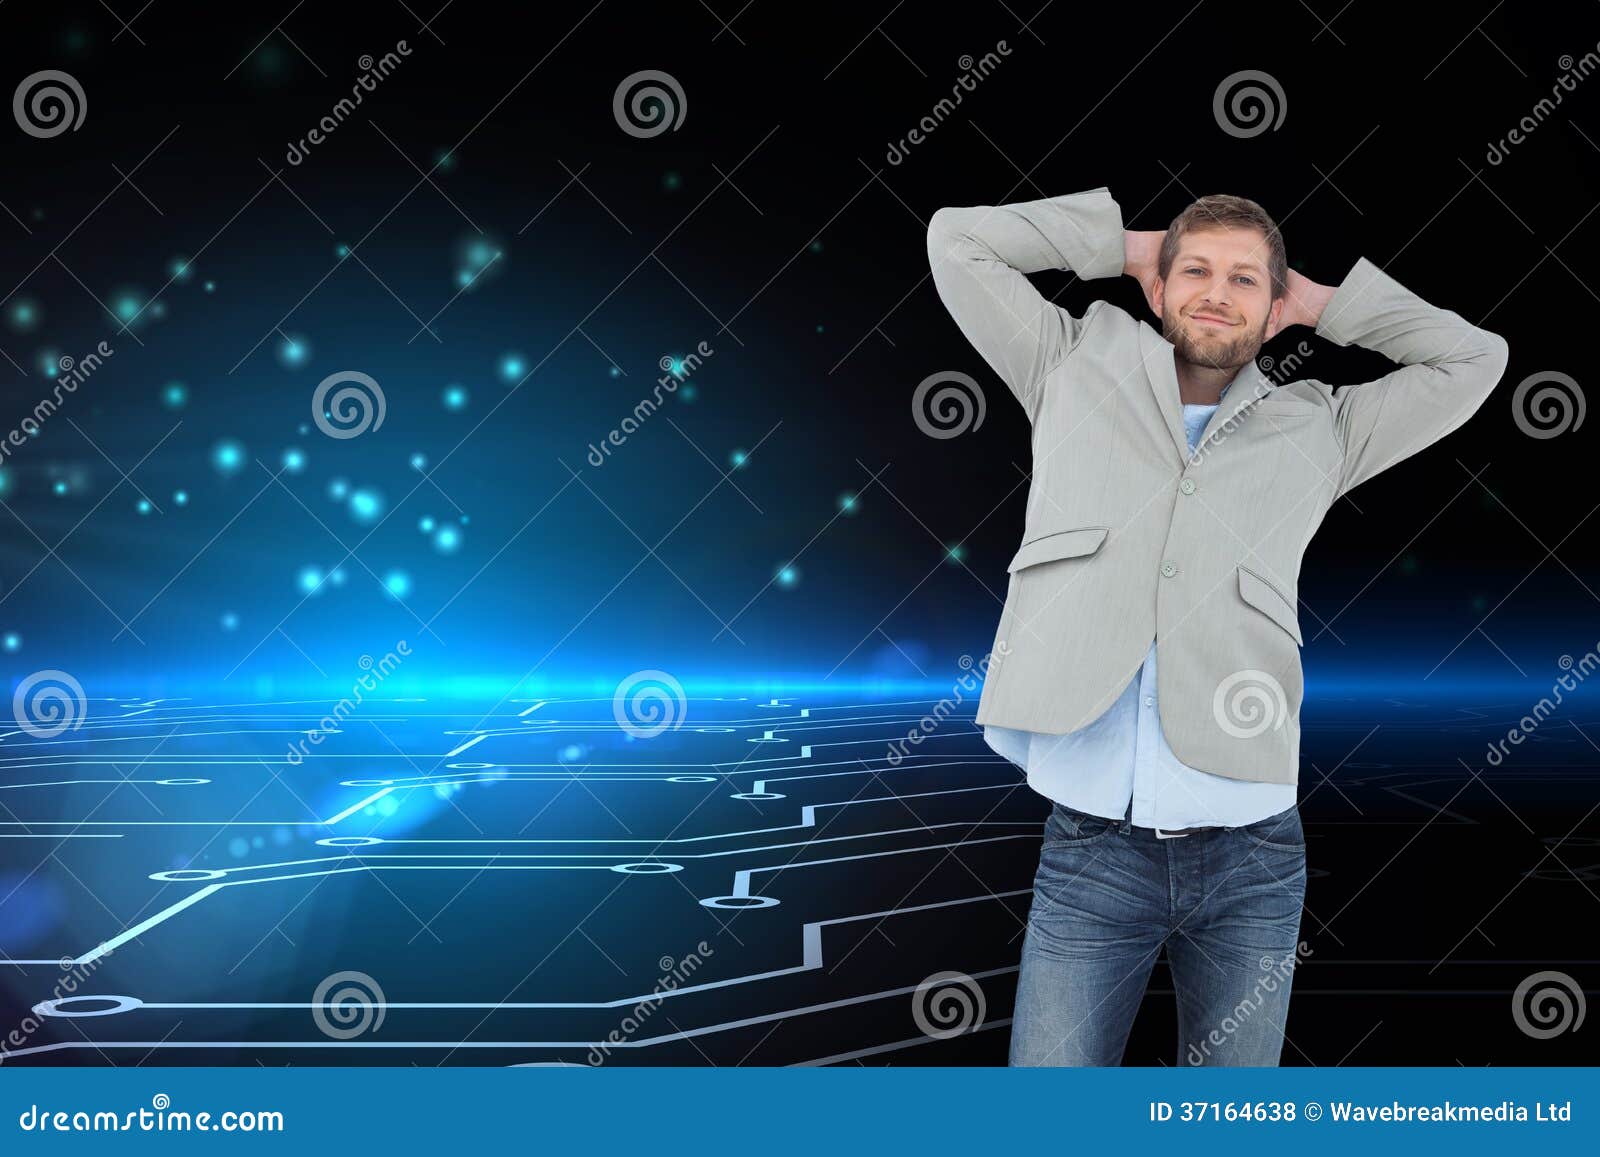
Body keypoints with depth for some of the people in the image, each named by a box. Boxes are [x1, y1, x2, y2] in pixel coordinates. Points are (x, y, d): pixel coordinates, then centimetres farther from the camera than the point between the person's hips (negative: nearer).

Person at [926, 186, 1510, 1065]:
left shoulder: (1317, 431, 15)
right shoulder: (1078, 374, 13)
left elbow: (1475, 359, 19)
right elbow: (958, 240, 15)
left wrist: (1321, 303, 18)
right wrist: (1125, 246, 17)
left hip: (1249, 857, 1)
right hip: (1091, 847, -1)